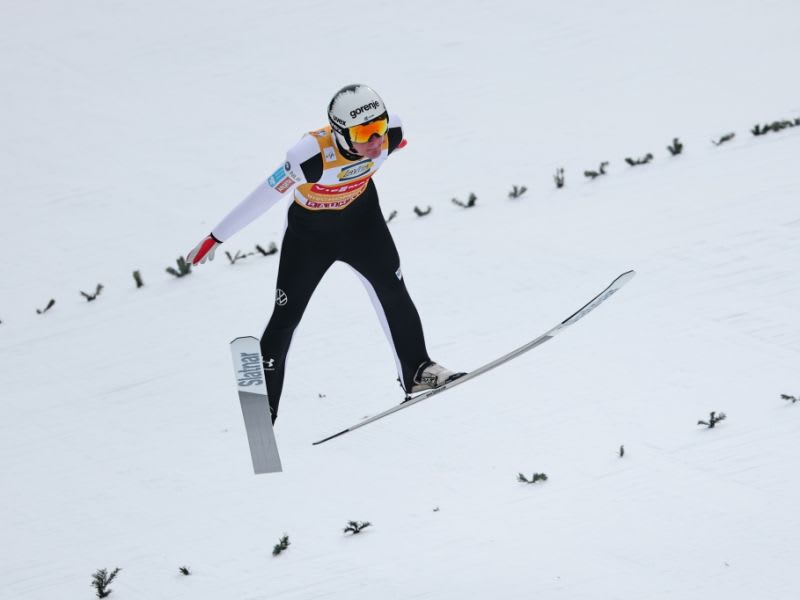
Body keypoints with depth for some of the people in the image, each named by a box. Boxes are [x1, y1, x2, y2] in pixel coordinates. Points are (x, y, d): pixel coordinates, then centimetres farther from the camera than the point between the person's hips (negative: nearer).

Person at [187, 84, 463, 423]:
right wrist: (216, 239, -21)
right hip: (310, 231, -3)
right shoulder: (314, 156, -41)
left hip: (361, 218, 3)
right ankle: (263, 407, 15)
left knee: (392, 290, -13)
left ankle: (416, 371, -2)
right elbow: (262, 198, -30)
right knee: (286, 317, 3)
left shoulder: (389, 134, -28)